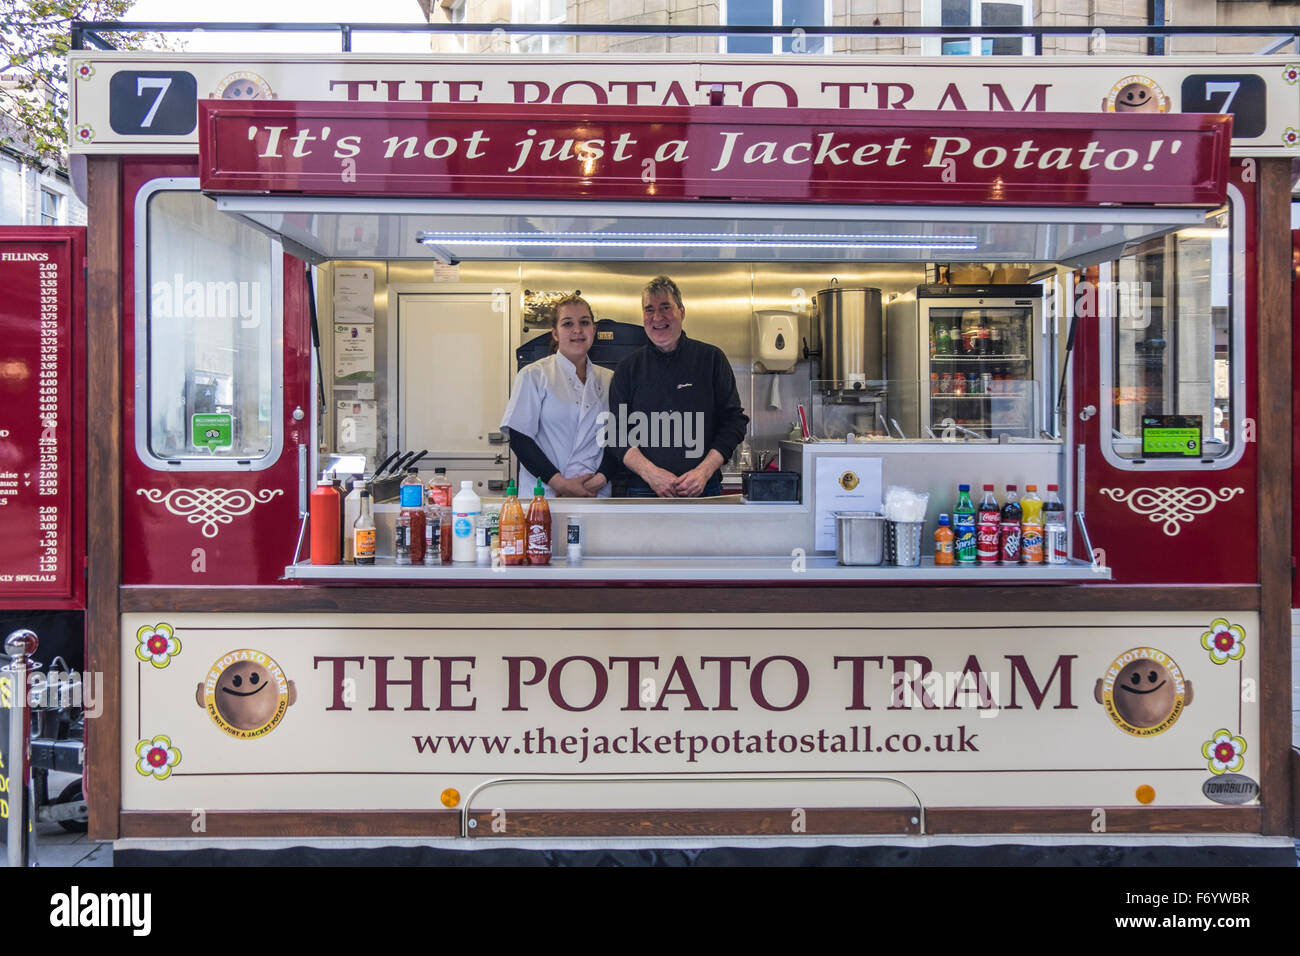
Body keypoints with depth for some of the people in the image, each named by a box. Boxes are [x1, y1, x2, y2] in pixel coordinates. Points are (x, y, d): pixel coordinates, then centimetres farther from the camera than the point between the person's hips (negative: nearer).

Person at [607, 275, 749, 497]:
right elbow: (615, 432, 3)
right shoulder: (628, 368, 7)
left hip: (703, 489, 0)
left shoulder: (712, 358, 5)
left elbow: (735, 421, 2)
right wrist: (650, 472, -12)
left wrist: (704, 471, -10)